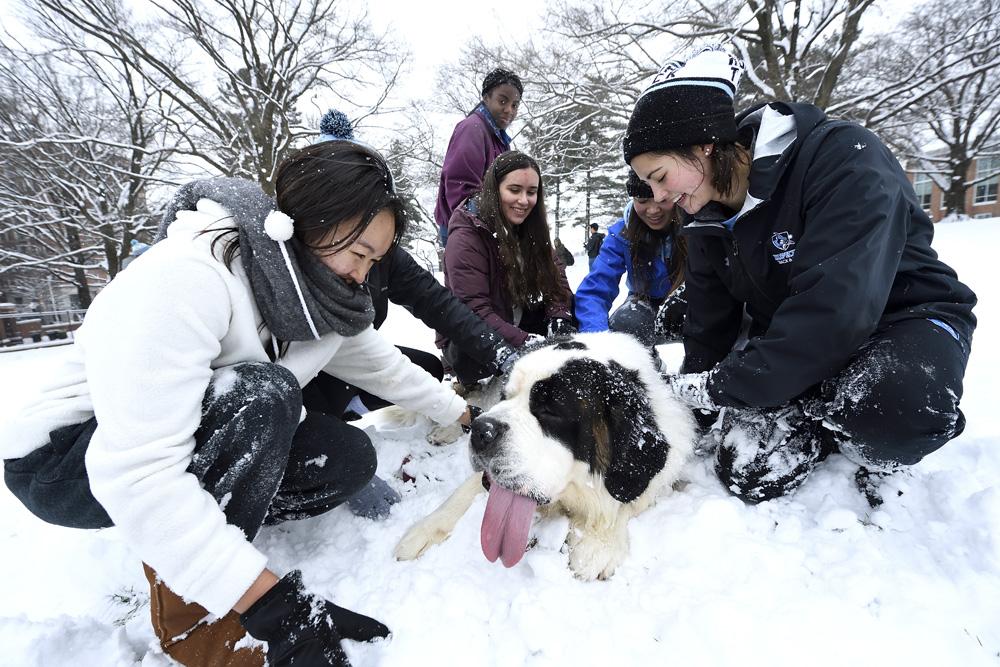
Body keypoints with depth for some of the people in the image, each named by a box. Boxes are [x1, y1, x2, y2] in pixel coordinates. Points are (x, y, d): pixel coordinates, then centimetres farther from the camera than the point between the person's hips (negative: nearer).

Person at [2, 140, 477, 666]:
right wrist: (275, 606, -40)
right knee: (263, 394, -34)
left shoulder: (317, 297, -8)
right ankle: (187, 614, -16)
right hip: (68, 460, -6)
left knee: (351, 457, -10)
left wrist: (462, 414, 11)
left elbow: (381, 365, 7)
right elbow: (137, 476, -38)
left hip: (202, 447, 7)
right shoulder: (187, 277, -33)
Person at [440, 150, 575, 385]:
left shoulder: (531, 230, 2)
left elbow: (556, 278, 0)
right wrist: (526, 342, -36)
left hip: (517, 325, 7)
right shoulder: (466, 236, -19)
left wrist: (559, 317, -21)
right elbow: (473, 311, -26)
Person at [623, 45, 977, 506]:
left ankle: (880, 454, -3)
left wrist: (721, 386, -29)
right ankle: (844, 429, 14)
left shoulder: (842, 157, -25)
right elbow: (708, 331, 3)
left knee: (890, 401, -39)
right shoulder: (707, 218, -4)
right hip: (790, 347, 5)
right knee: (749, 474, -15)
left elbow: (836, 308, -35)